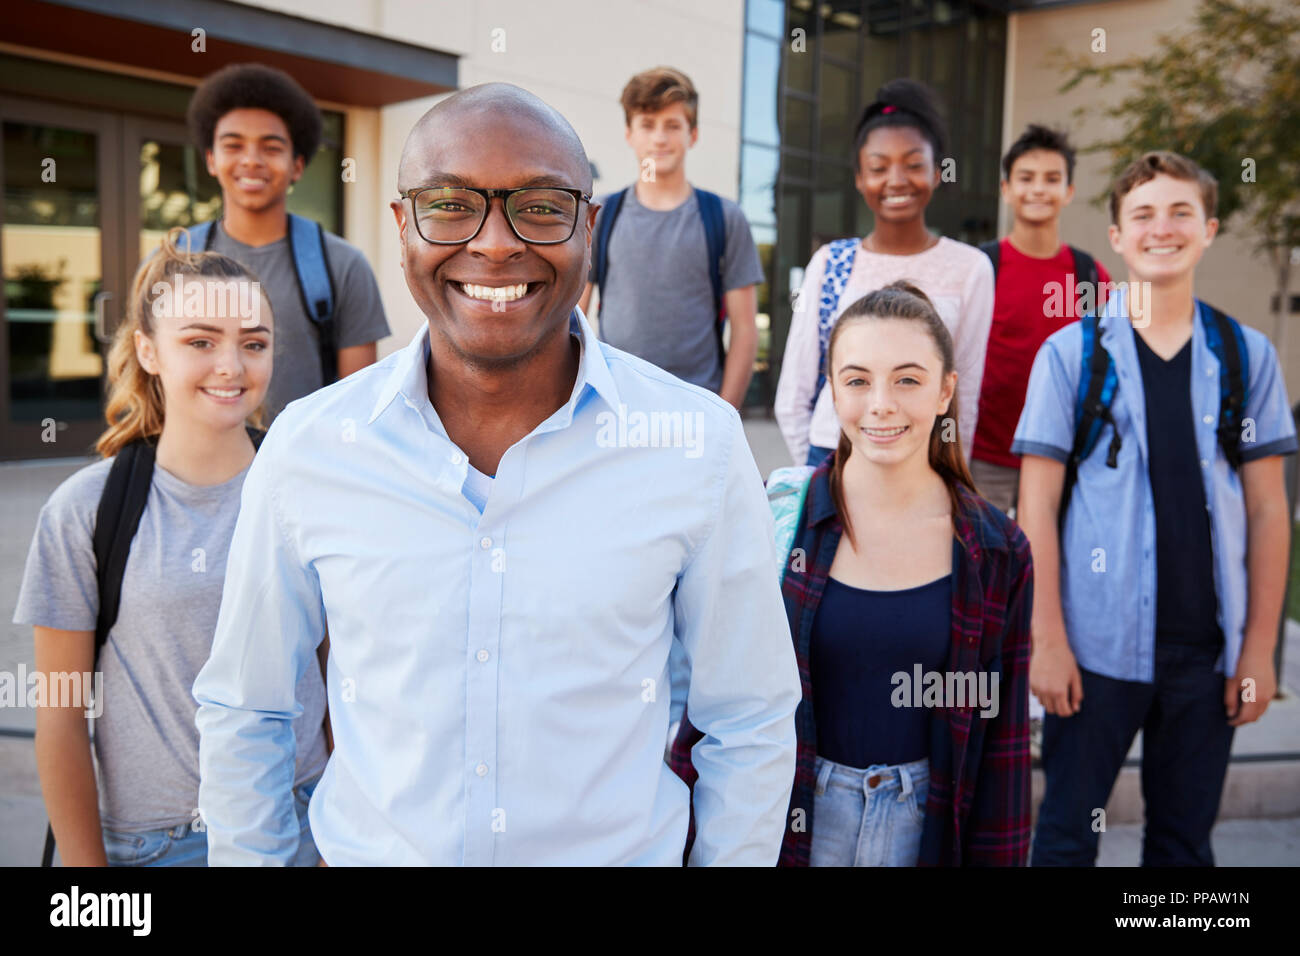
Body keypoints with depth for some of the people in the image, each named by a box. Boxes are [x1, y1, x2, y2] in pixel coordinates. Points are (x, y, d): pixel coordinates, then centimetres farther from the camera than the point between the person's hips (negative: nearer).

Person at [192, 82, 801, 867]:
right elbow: (243, 712, 1)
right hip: (369, 850, 2)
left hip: (623, 850, -1)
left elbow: (750, 727, -6)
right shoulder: (305, 445, -12)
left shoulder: (701, 443, -16)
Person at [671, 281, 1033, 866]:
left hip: (925, 825, 1)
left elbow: (1000, 739, 1)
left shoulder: (997, 554, -6)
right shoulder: (772, 516, -10)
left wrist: (996, 857, 2)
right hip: (789, 815, 0)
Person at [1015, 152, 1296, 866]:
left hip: (1209, 648, 3)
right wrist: (1047, 640, -9)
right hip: (1097, 643, -2)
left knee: (1185, 838, 15)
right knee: (1068, 833, 9)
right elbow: (1037, 507, -4)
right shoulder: (1071, 352, -2)